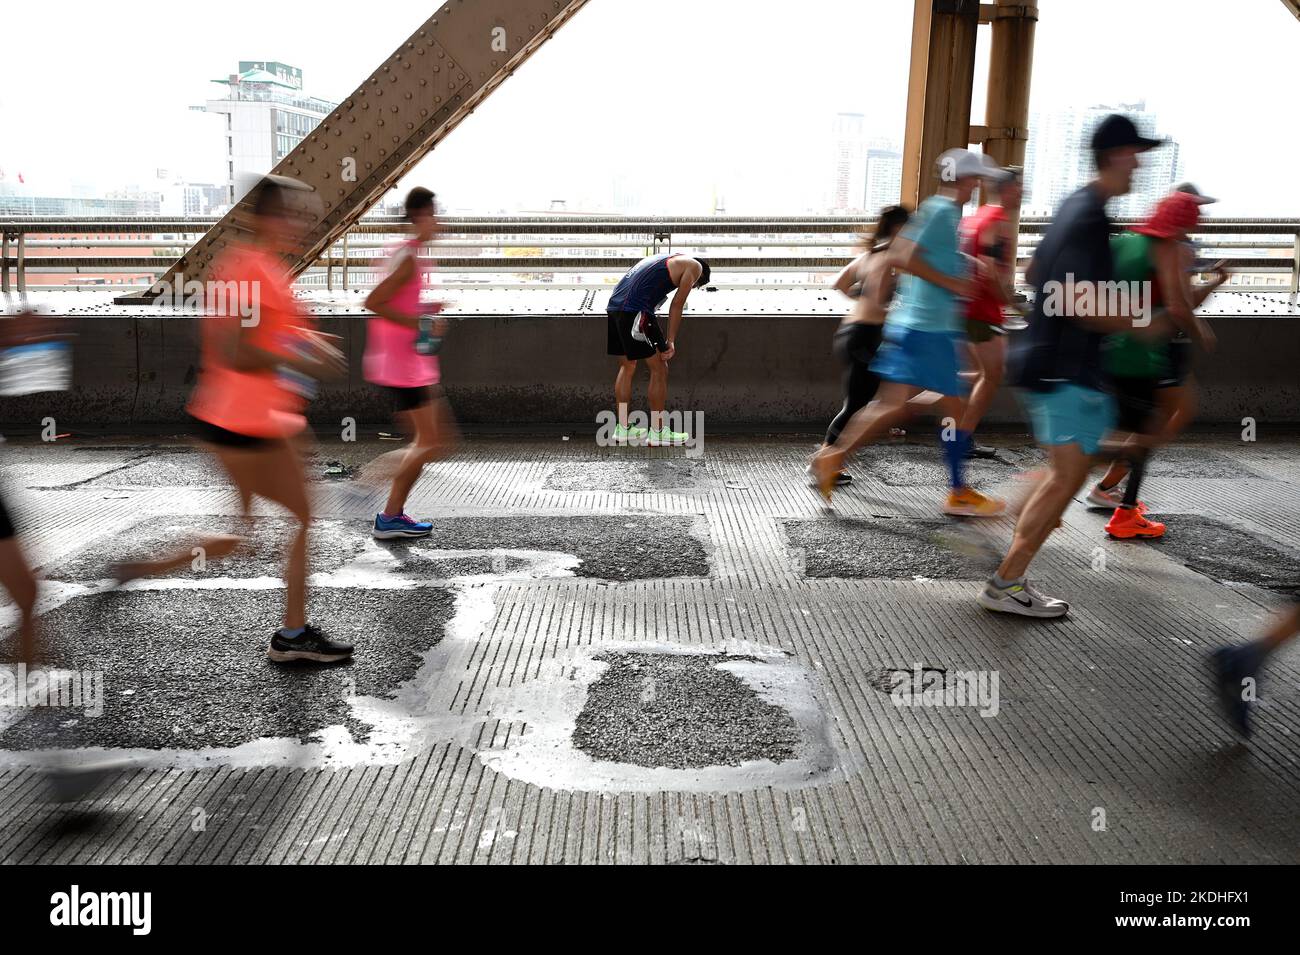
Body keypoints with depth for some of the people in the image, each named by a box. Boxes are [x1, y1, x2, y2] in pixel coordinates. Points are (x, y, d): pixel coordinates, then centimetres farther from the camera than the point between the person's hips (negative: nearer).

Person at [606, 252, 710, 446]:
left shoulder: (664, 258, 33)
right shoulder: (694, 265, 10)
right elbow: (677, 305, 1)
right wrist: (671, 341, 2)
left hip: (613, 306, 9)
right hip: (635, 311, -8)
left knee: (627, 366, 20)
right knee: (659, 369, 2)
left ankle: (622, 429, 25)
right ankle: (657, 433, 8)